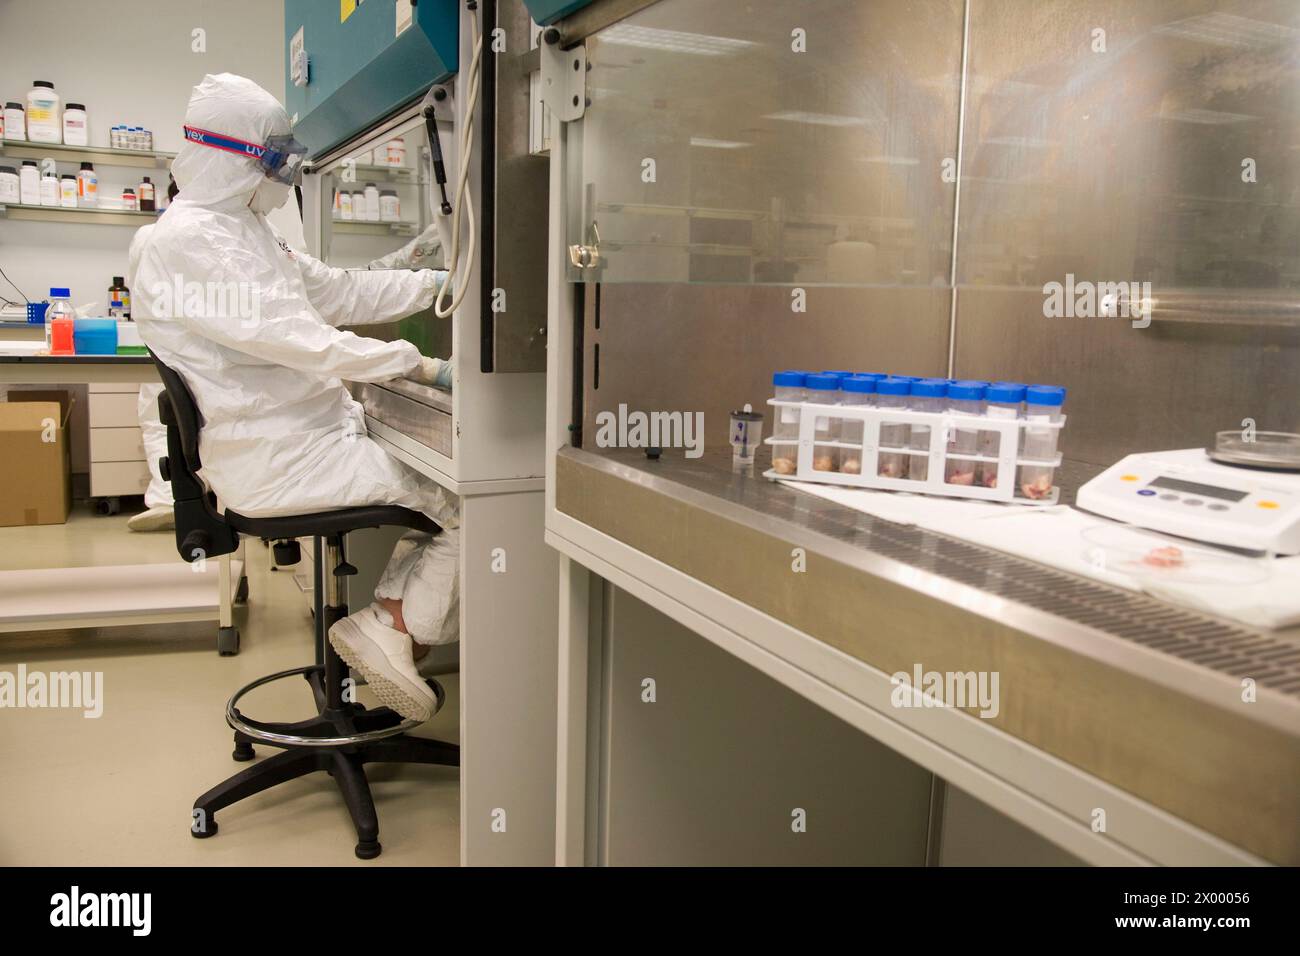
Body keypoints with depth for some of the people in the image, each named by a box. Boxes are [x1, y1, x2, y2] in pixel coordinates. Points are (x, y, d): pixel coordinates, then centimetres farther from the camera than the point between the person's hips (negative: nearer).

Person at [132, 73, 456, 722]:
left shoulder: (240, 230, 17)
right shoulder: (187, 239, -16)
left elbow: (339, 291, 18)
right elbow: (292, 336, -24)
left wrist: (439, 281, 12)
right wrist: (419, 367, -24)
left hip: (309, 430, 10)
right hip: (273, 458, -10)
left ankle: (394, 612, 12)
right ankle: (392, 624, 4)